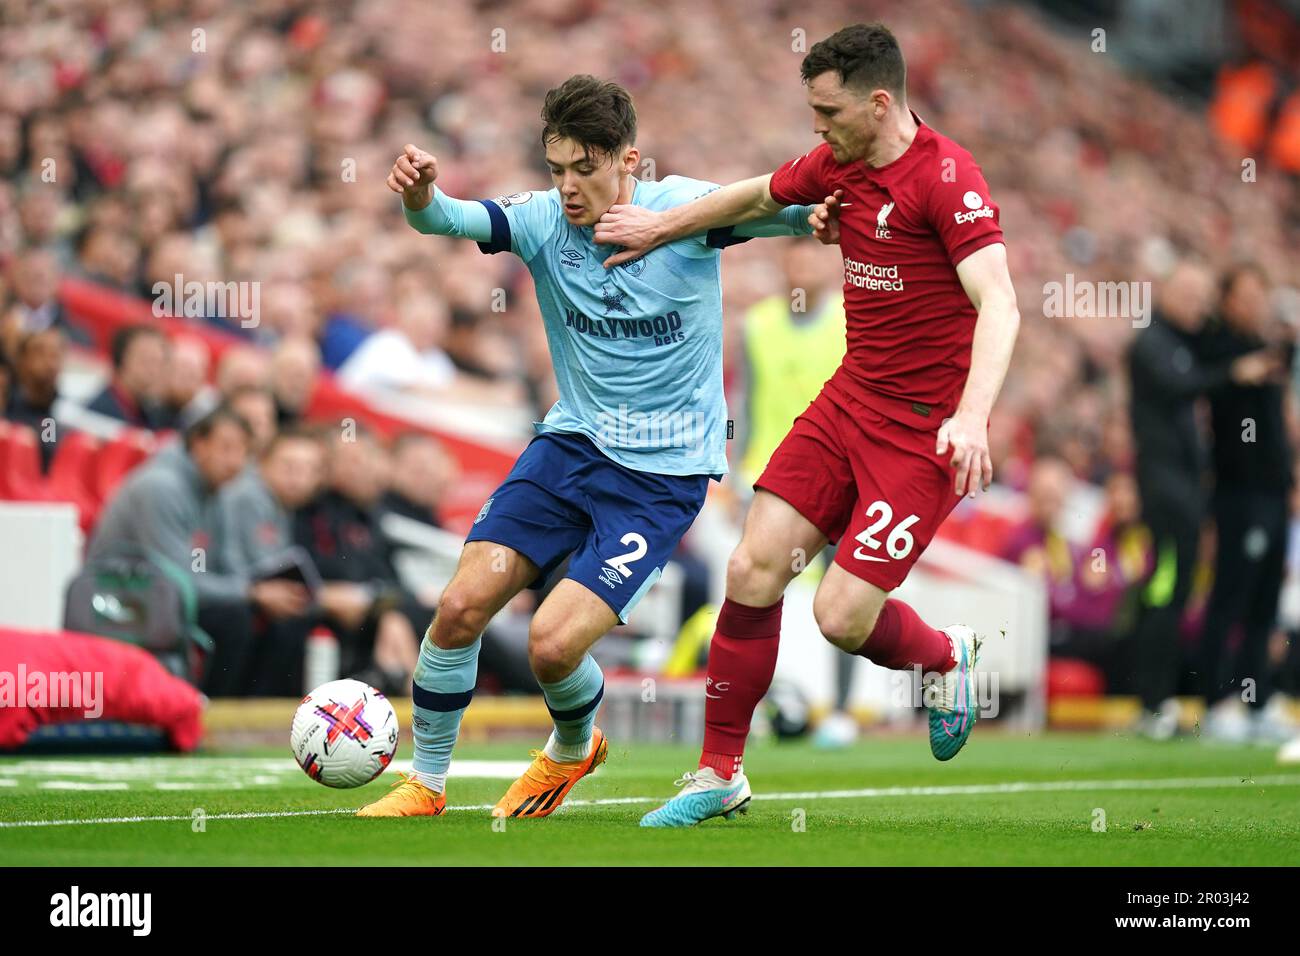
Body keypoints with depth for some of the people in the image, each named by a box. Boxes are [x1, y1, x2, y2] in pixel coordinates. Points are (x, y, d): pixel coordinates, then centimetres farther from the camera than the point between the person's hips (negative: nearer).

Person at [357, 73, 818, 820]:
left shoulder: (684, 210, -12)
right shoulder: (544, 220, -5)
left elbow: (783, 212, -19)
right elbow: (455, 219, -20)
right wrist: (420, 196, -44)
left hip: (665, 472, -4)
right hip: (571, 443, 4)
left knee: (554, 643, -16)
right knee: (462, 604, -10)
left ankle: (574, 749, 19)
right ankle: (426, 785, 11)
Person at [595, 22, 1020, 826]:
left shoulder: (946, 177, -18)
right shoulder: (836, 166, 6)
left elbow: (999, 307, -28)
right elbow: (757, 196, 28)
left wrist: (972, 416, -40)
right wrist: (659, 227, 34)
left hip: (925, 428, -7)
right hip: (850, 398, 7)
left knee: (842, 616, -12)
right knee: (753, 570, -3)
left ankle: (947, 657, 23)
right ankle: (720, 773, 9)